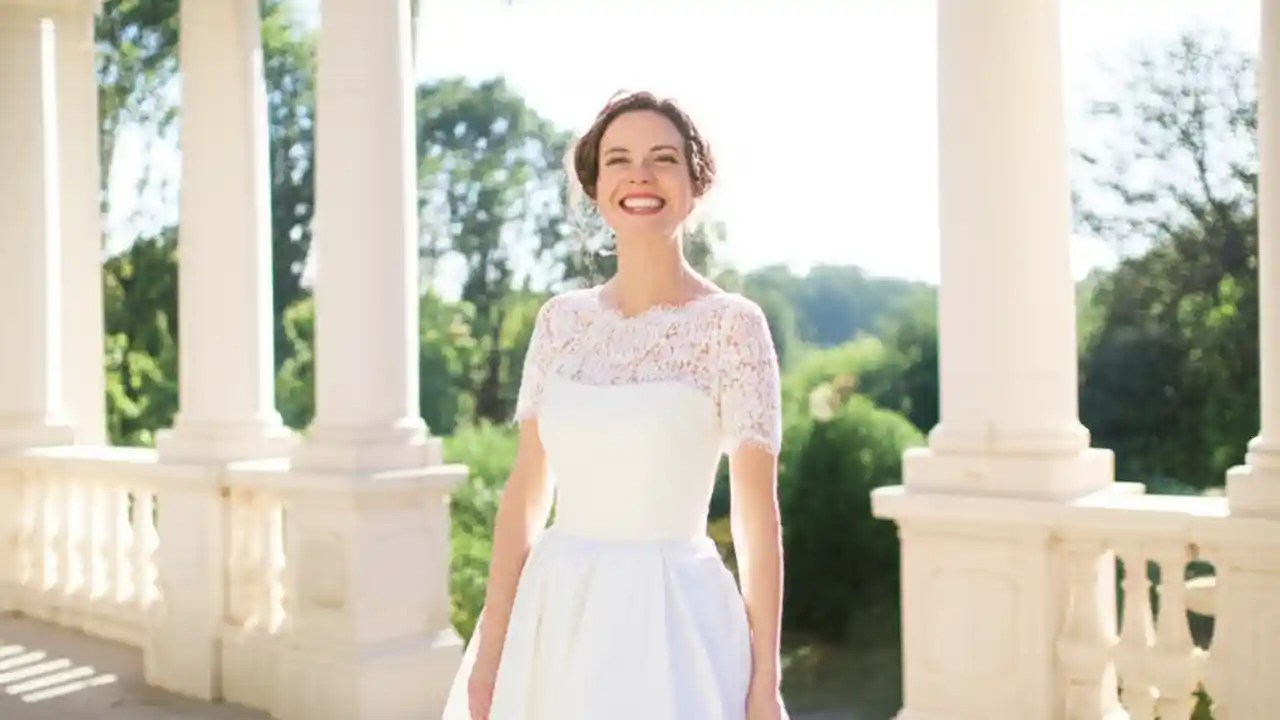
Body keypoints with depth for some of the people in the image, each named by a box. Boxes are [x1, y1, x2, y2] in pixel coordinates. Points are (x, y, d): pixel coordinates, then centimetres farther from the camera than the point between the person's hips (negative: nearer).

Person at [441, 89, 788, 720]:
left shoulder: (732, 324, -8)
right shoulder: (561, 320, 3)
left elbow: (757, 516, -8)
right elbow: (525, 493, 4)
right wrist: (489, 650, 3)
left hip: (671, 620, -4)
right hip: (552, 618, 4)